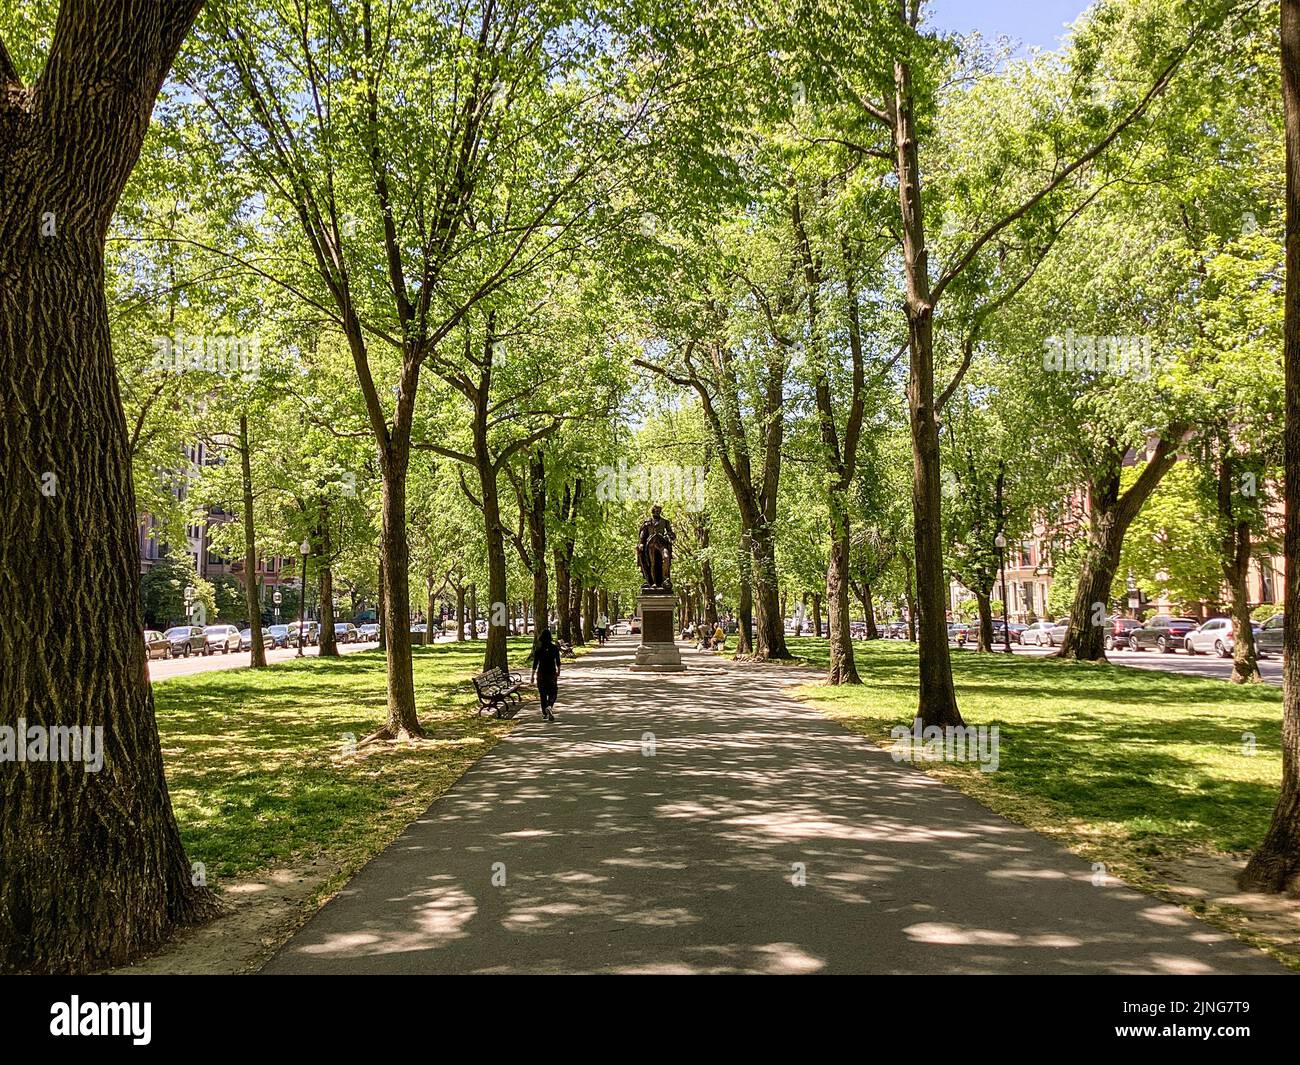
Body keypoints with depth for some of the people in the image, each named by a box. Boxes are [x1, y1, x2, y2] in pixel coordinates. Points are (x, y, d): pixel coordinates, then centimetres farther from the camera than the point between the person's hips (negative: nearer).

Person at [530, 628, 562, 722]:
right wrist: (558, 671, 20)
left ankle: (545, 714, 13)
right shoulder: (554, 648, -4)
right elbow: (558, 662, 3)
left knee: (543, 694, 11)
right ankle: (549, 707, -21)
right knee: (553, 693, 8)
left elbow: (535, 663, -6)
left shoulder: (538, 649, -7)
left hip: (541, 673, 0)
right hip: (552, 673, 0)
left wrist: (533, 676, 1)